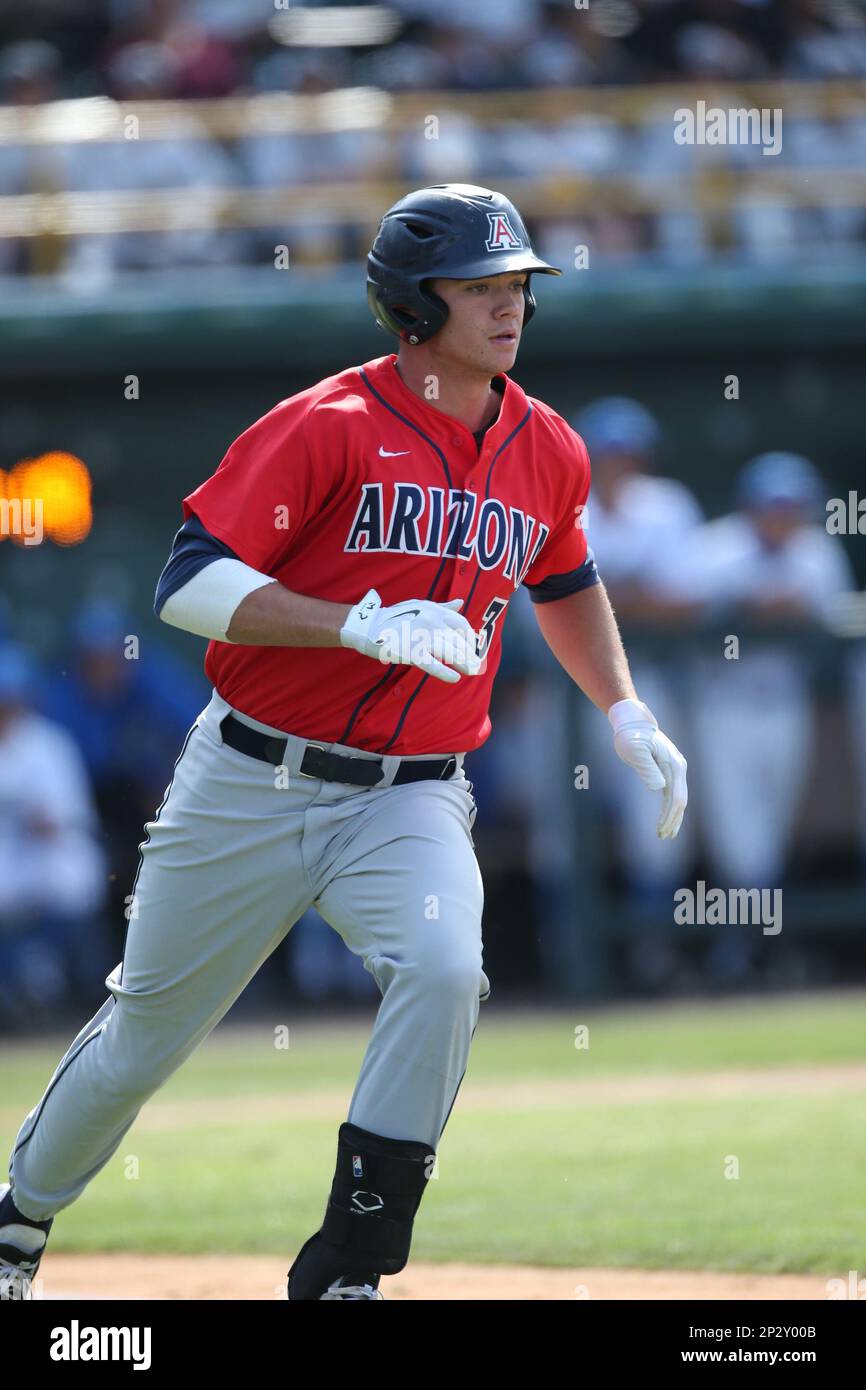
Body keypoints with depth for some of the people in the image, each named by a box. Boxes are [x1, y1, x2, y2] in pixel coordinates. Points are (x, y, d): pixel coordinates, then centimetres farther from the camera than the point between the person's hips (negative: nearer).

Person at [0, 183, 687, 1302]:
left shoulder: (548, 454, 4)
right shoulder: (328, 428, -13)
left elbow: (565, 584, 26)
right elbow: (190, 583, -20)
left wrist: (625, 716, 16)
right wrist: (363, 625, -29)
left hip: (410, 800, 3)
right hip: (252, 784, -3)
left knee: (443, 971, -27)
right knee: (149, 1030, 11)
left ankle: (345, 1274, -17)